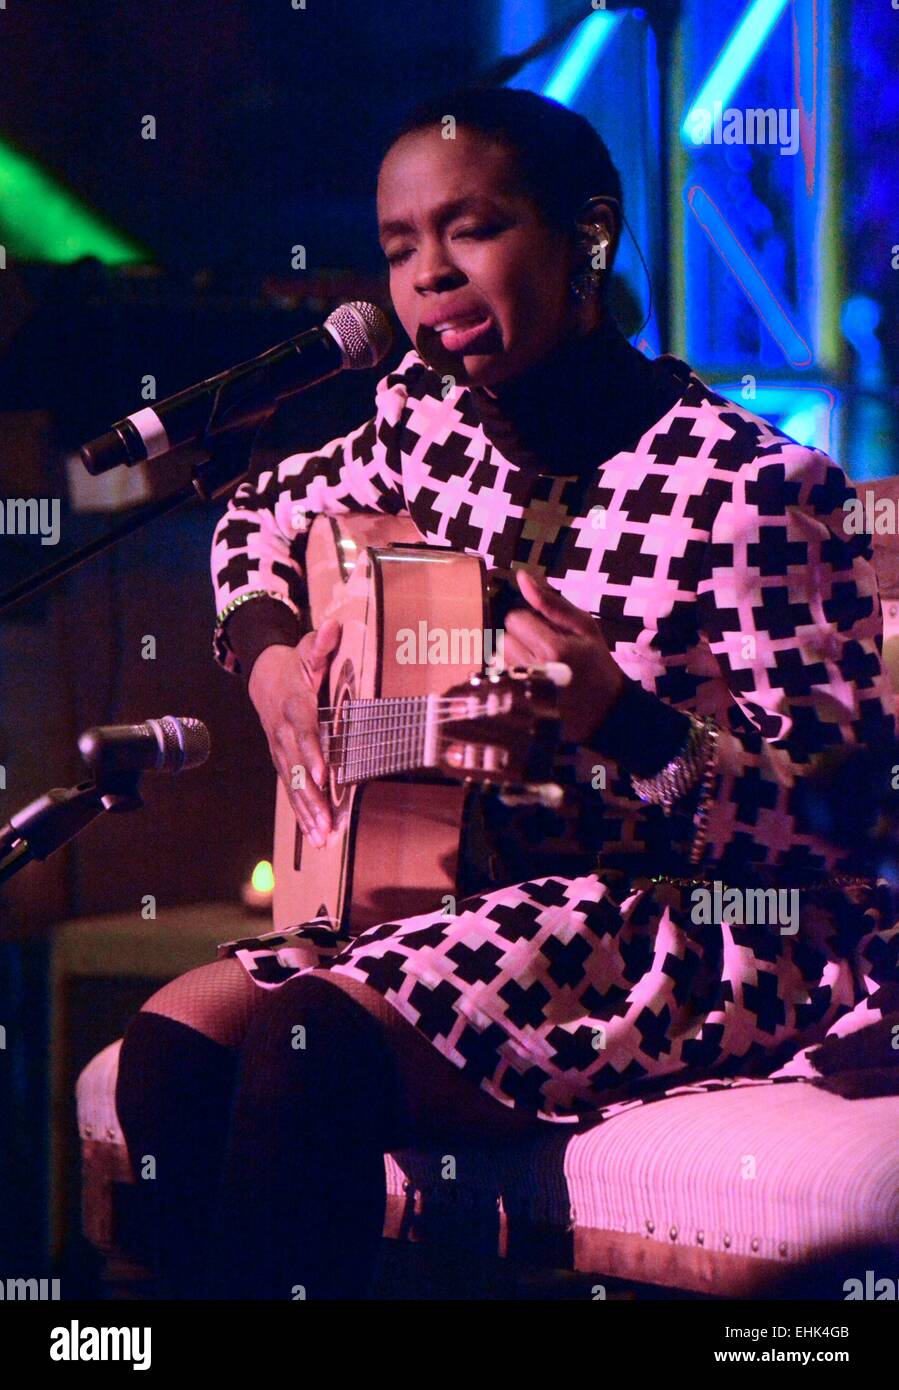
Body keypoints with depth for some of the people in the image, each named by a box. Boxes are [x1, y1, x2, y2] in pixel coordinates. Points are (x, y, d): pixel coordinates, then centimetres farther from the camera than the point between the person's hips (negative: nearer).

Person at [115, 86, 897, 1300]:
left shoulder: (744, 483, -15)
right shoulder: (432, 422, 5)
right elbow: (264, 518, 27)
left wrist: (617, 718, -34)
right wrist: (273, 663, 6)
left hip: (716, 928, -7)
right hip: (488, 882, 7)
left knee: (312, 1038, -28)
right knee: (177, 1038, -15)